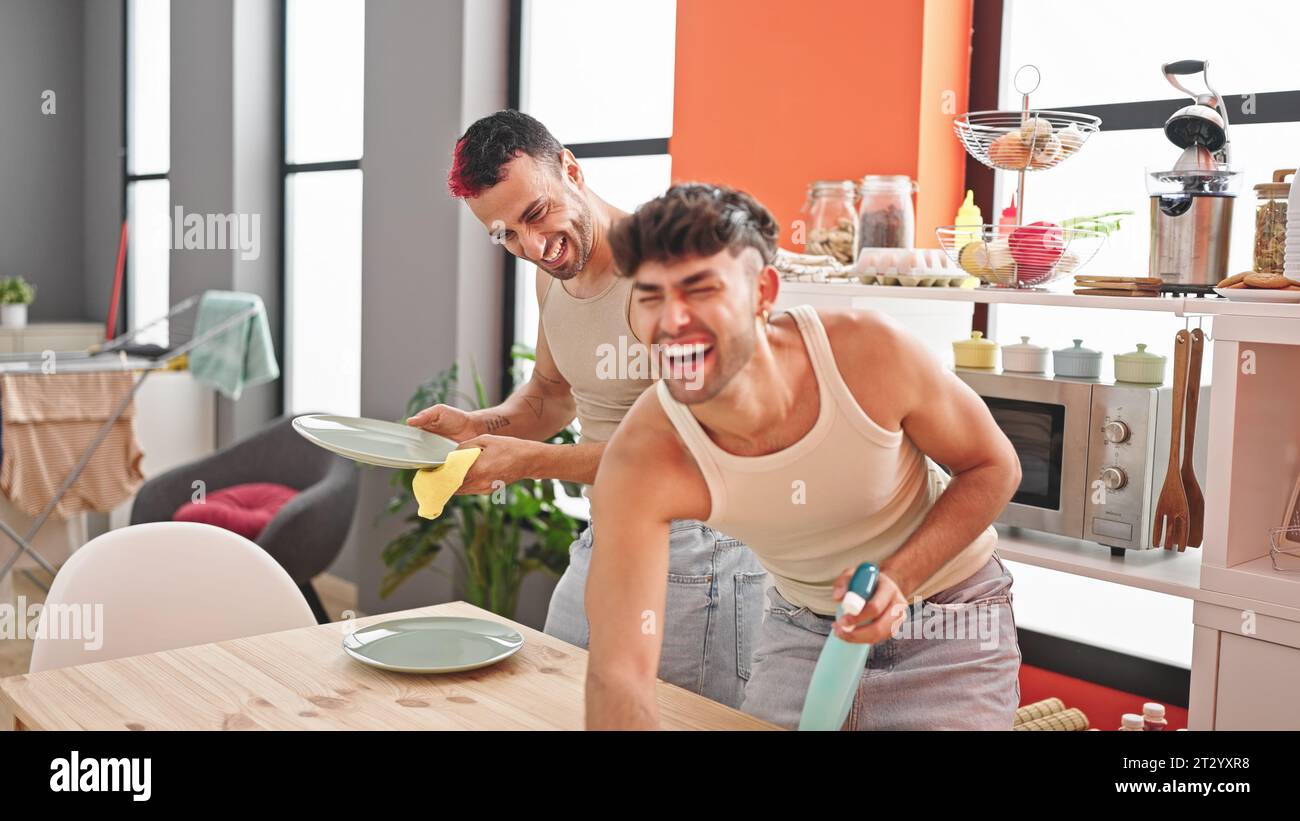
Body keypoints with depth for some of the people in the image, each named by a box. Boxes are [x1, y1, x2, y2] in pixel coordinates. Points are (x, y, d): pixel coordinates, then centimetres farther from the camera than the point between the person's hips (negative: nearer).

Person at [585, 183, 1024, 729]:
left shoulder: (869, 351, -31)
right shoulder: (639, 463, -29)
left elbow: (994, 467, -14)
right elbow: (618, 671, -31)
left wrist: (898, 577, -29)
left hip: (948, 624, -1)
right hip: (800, 627, 1)